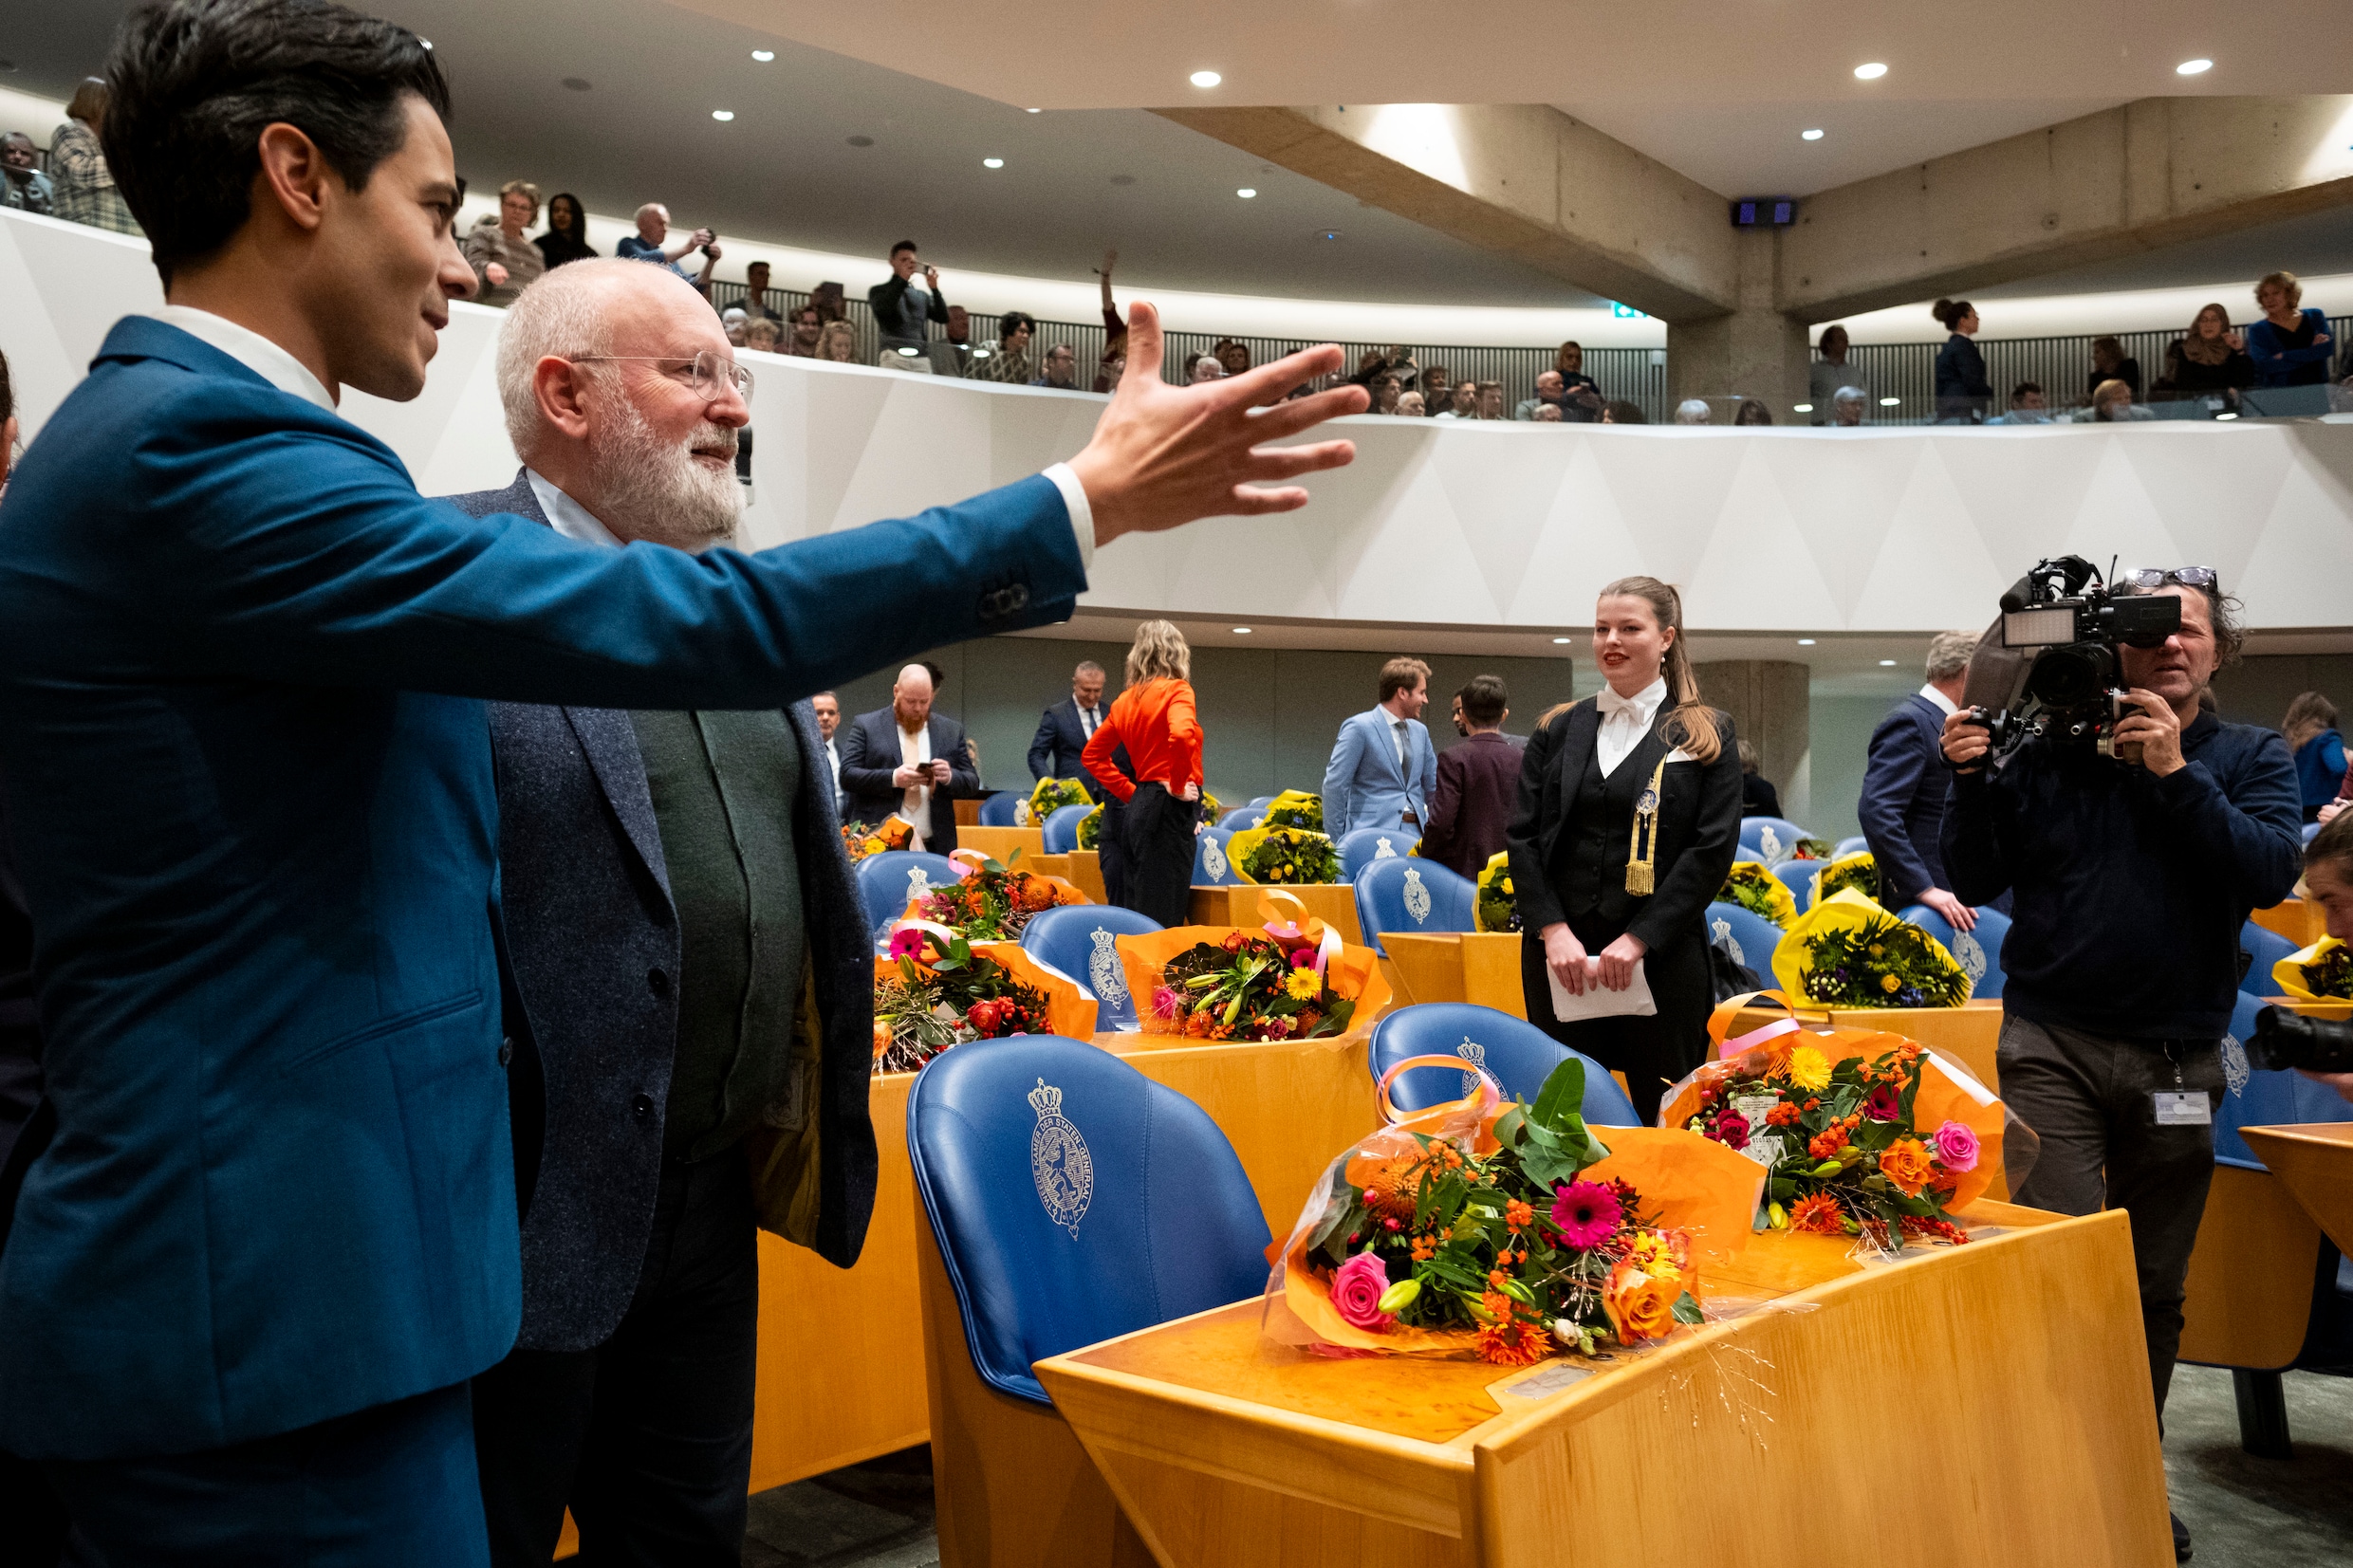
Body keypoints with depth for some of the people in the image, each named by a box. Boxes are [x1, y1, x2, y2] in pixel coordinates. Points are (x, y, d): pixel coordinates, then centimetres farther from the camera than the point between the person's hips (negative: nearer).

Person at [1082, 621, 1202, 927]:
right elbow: (1181, 734, -27)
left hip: (1137, 808, 8)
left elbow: (1092, 754, 20)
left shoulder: (1127, 700, 14)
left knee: (1135, 911, 9)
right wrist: (1178, 786, -14)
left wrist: (1130, 792, 15)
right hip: (1169, 808, -7)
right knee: (1163, 914, -8)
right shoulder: (1176, 690, -7)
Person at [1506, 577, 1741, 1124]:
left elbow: (1712, 849, -4)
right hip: (1558, 954, 3)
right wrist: (1554, 932, -9)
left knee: (1663, 1116, 0)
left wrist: (1636, 940, -13)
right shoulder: (1559, 731, 12)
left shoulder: (1704, 735, 4)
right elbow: (1522, 837, 6)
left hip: (1660, 955, -2)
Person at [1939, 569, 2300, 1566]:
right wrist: (1970, 781, -13)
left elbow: (2271, 871, -11)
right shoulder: (2051, 752, 1)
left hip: (2178, 1058, 2)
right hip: (2053, 1045, -2)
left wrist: (2176, 774, -19)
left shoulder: (2252, 758, 5)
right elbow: (1976, 879, 1)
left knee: (2155, 1286, 12)